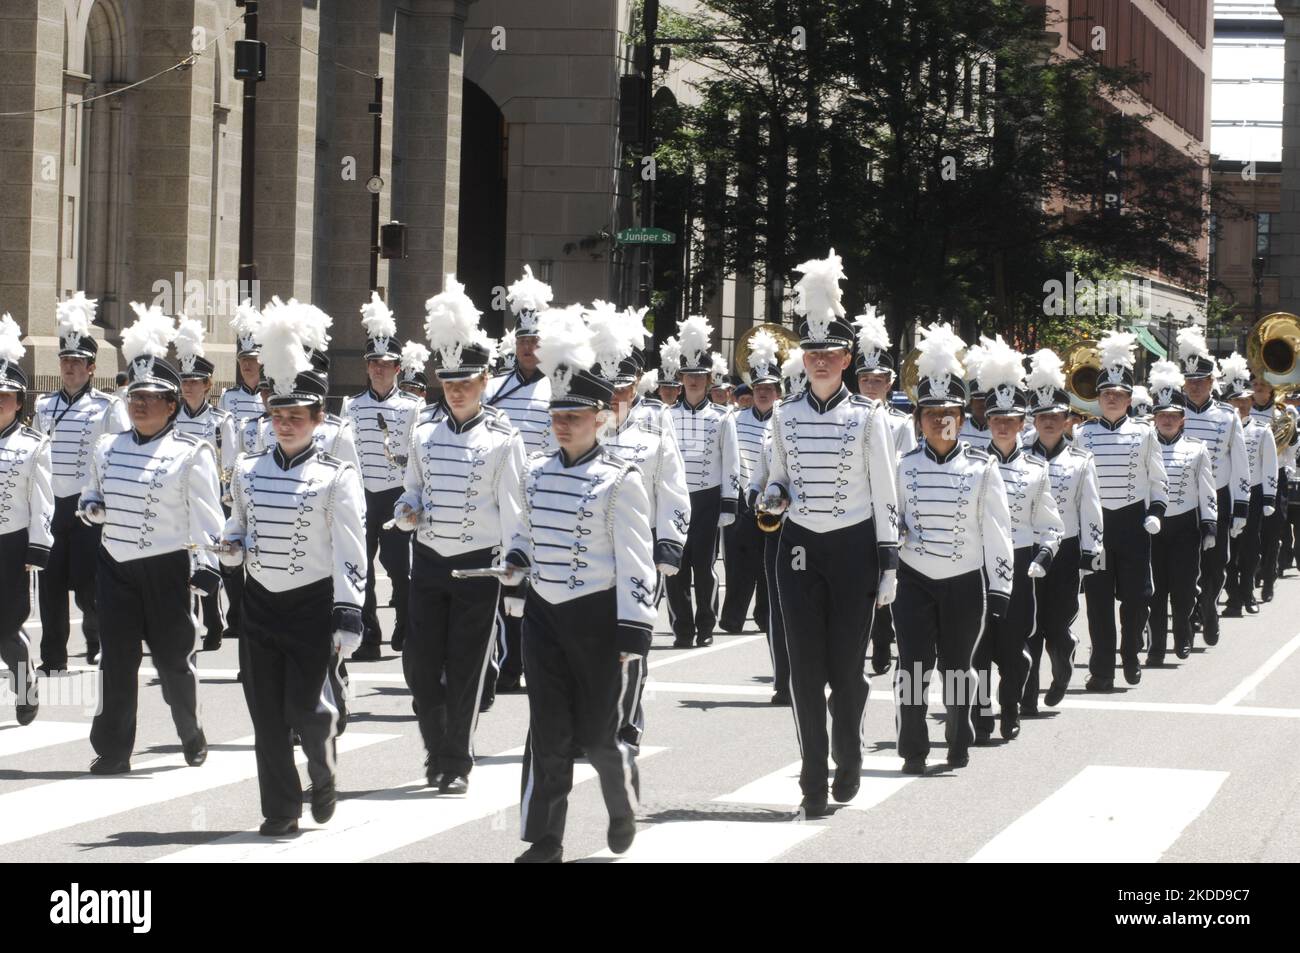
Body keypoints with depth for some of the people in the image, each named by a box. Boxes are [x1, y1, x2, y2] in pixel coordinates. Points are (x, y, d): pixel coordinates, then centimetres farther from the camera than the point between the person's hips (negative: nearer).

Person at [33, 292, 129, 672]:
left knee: (89, 584, 0)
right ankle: (53, 657, 9)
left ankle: (98, 641, 22)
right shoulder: (44, 406, 10)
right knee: (50, 584, 3)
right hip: (50, 503, 4)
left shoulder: (108, 407, -3)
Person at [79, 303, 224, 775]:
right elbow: (90, 498, 20)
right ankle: (113, 750, 5)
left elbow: (206, 514, -8)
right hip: (115, 567, 4)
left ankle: (192, 734, 29)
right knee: (117, 660, 1)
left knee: (173, 659, 6)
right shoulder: (108, 448, 8)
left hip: (167, 570, -4)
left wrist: (207, 565, -15)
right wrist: (93, 506, -3)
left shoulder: (192, 453, -6)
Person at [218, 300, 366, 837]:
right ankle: (281, 810, 10)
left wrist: (348, 615, -14)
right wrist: (232, 545, -4)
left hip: (312, 604, -4)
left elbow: (349, 550, -9)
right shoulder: (248, 471, 7)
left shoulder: (337, 477, -6)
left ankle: (323, 775, 25)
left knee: (306, 705, -6)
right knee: (266, 711, 2)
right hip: (260, 601, 4)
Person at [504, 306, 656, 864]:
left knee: (596, 733, 3)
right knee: (548, 732, 3)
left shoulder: (619, 480, -10)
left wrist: (634, 630, -14)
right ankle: (544, 843, 6)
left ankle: (623, 804, 34)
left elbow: (635, 560, -11)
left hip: (597, 615, -4)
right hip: (543, 612, 5)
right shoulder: (536, 472, 6)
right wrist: (517, 558, -3)